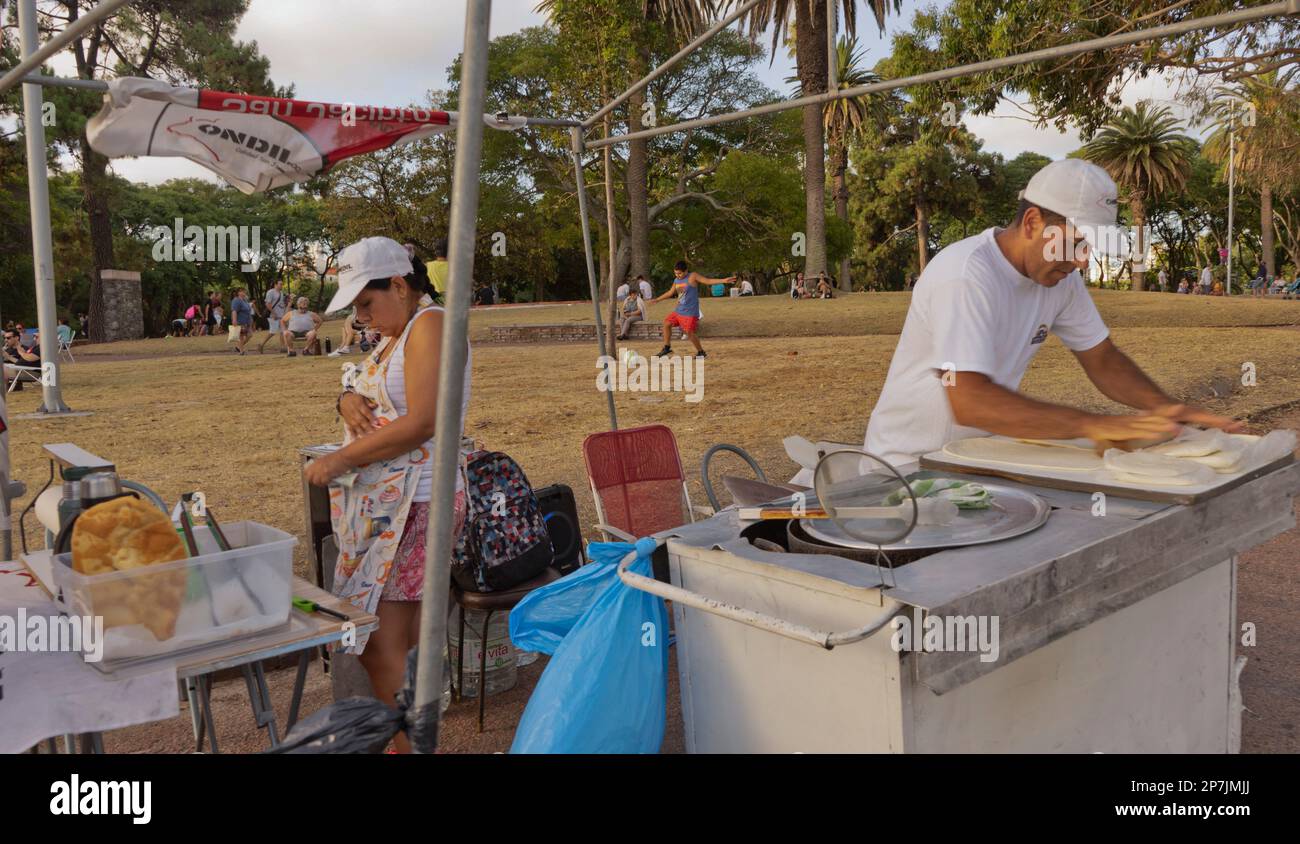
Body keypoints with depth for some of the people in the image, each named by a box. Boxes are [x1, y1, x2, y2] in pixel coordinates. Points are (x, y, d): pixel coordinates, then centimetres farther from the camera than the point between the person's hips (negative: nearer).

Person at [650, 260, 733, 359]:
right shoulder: (677, 280, 10)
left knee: (689, 332, -11)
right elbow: (670, 292, 25)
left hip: (690, 312, -8)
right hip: (679, 310, 8)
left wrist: (724, 280, -27)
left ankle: (701, 352, 6)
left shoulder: (692, 277, -11)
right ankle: (667, 348, 23)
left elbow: (708, 281, -16)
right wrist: (657, 300, 33)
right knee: (666, 323, 11)